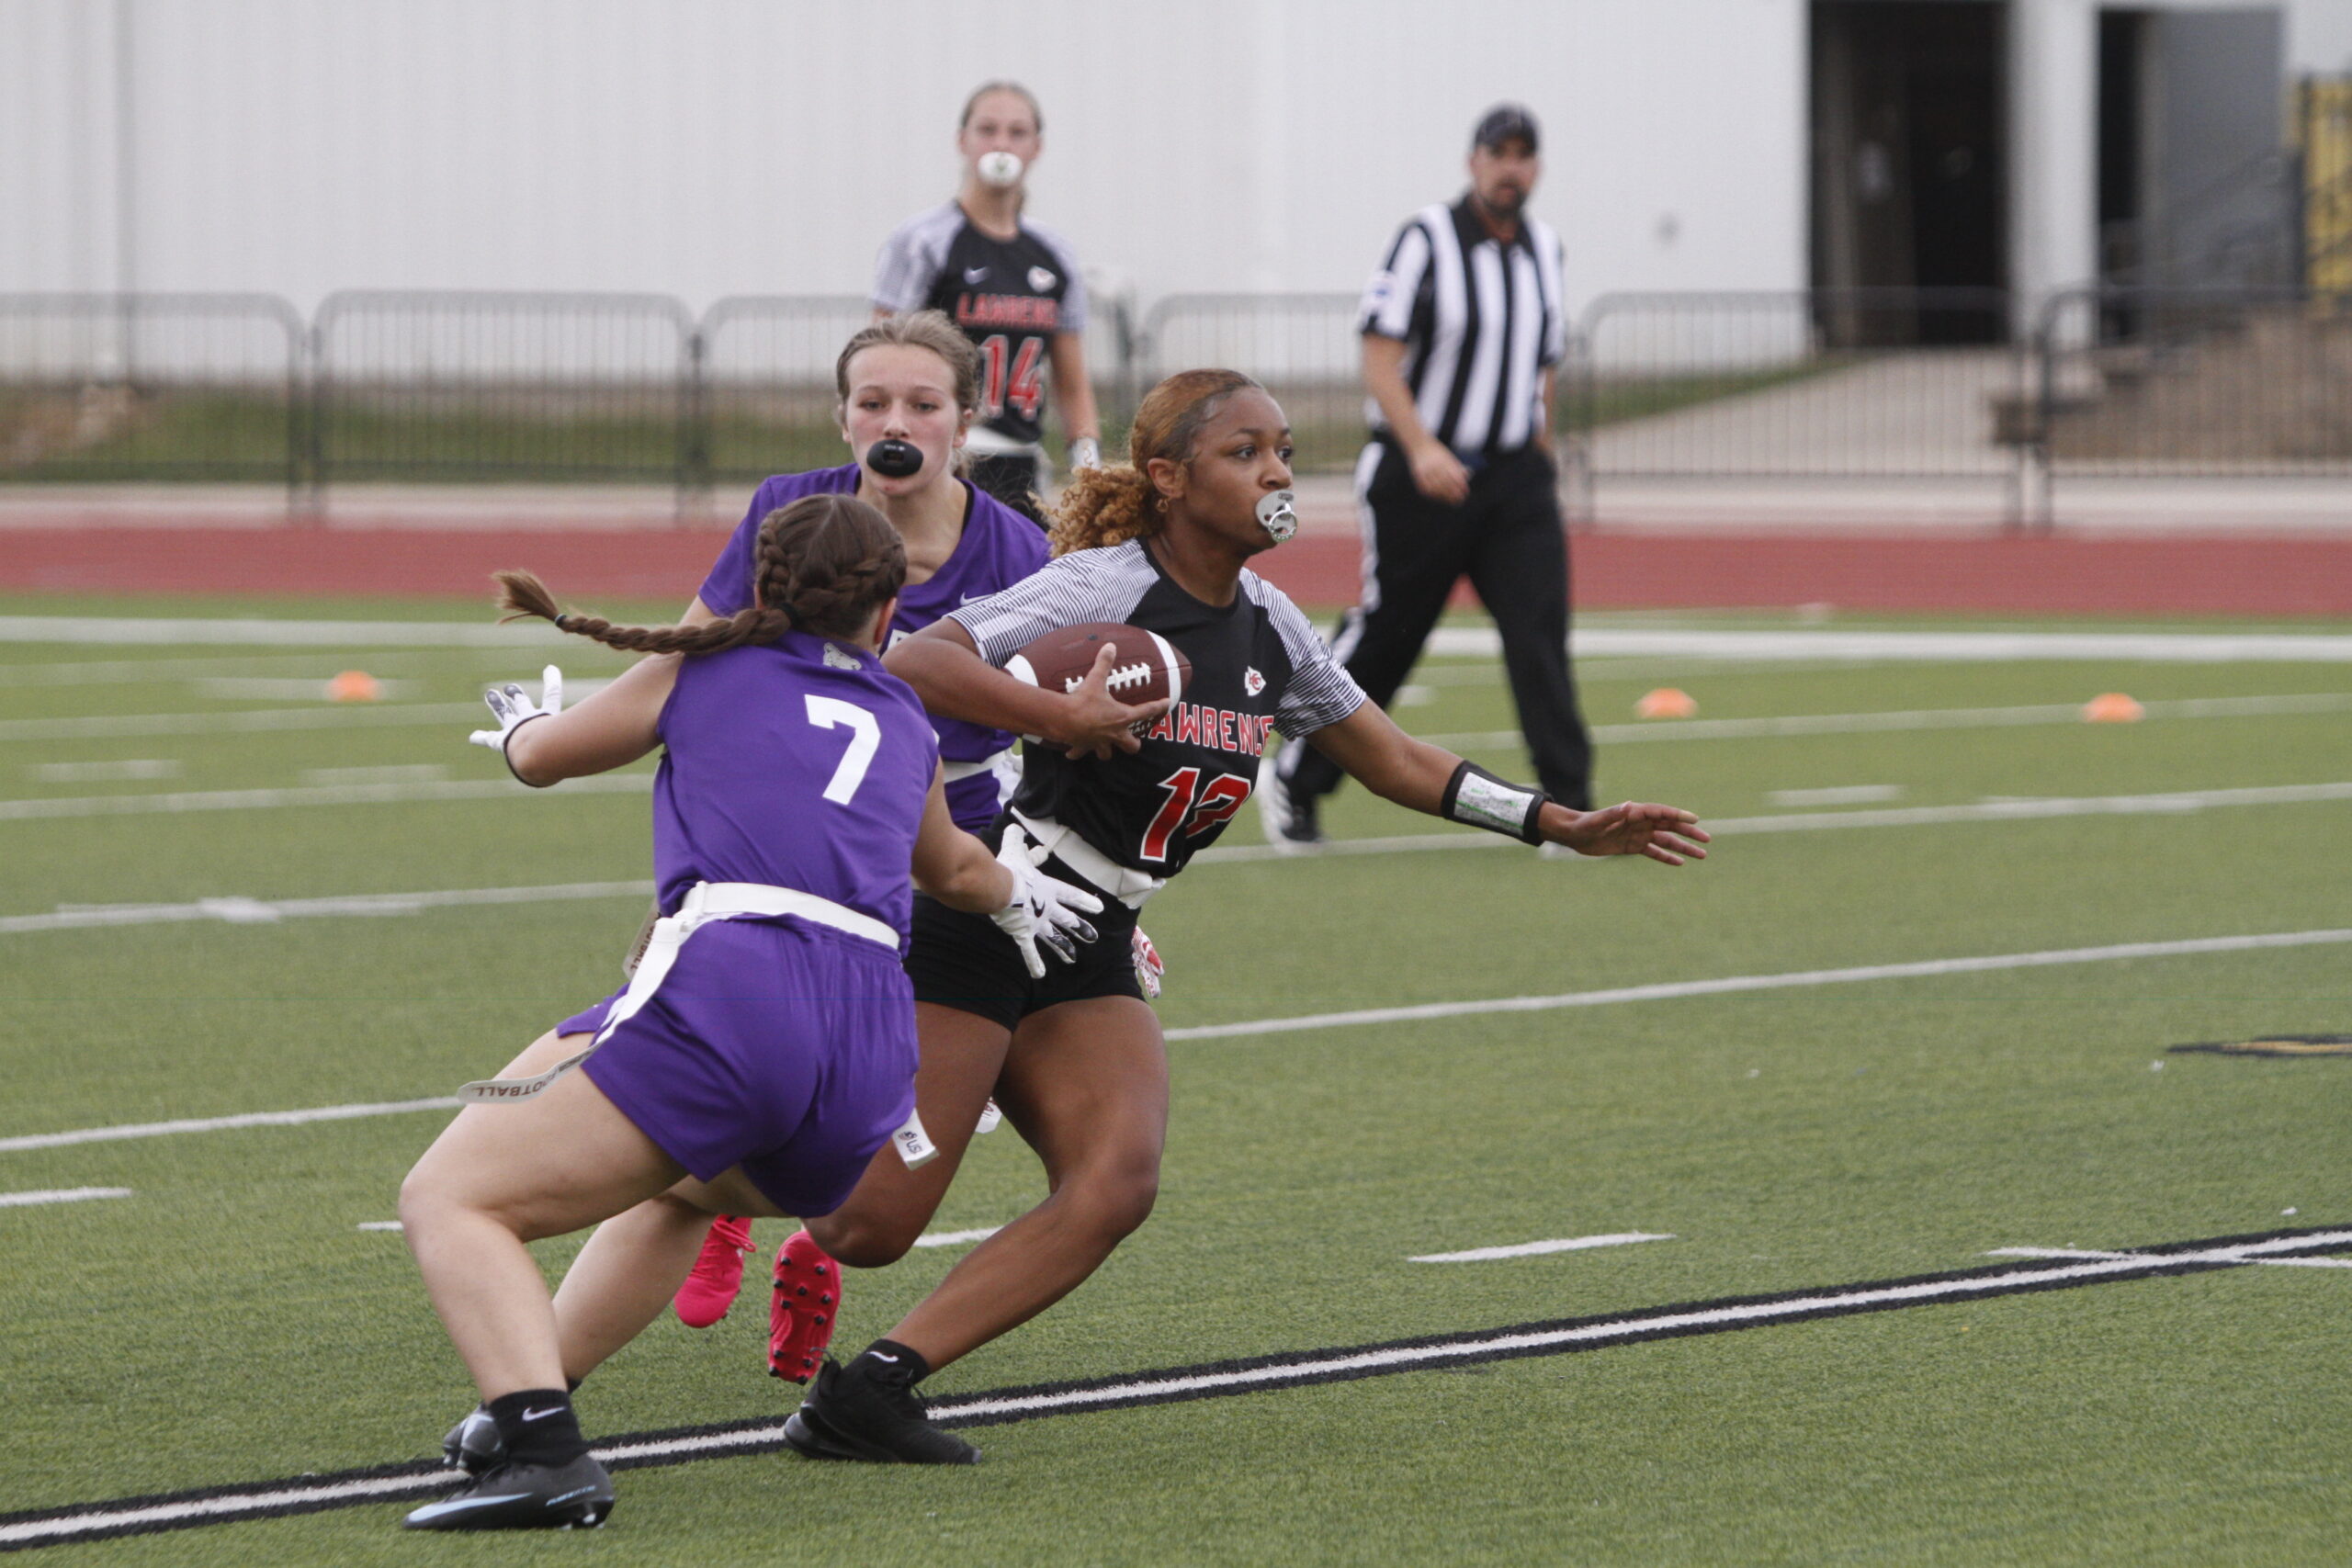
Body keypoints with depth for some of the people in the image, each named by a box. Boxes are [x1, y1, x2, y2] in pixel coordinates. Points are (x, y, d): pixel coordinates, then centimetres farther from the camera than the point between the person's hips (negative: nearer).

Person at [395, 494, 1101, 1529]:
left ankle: (546, 1453, -30)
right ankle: (533, 1402, 31)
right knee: (684, 1181, 38)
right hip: (875, 1047, 6)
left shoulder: (707, 670, 17)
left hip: (728, 988, -6)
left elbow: (540, 755, 32)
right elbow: (953, 871, 50)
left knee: (451, 1200, -7)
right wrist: (1015, 894, 72)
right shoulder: (905, 725, 28)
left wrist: (521, 722, 55)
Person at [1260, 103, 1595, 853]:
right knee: (1384, 635, 3)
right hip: (1419, 476, -5)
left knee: (1540, 632, -9)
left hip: (1514, 478, 5)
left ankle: (1567, 806, -9)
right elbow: (1380, 362, -14)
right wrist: (1421, 449, -26)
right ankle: (1293, 780, 21)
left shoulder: (1543, 249, 10)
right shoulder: (1426, 242, -9)